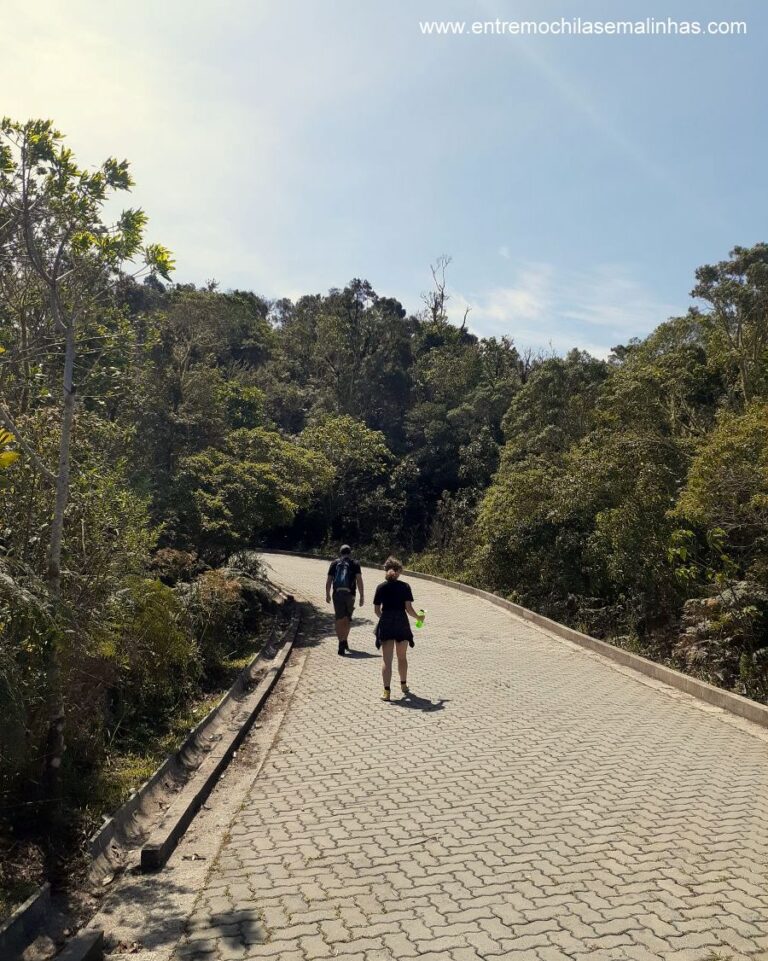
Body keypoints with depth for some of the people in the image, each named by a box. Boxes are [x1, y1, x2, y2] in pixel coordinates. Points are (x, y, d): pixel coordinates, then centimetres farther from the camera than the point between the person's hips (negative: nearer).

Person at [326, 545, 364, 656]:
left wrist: (327, 594, 17)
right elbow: (359, 580, -5)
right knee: (348, 619, 18)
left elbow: (328, 581, 6)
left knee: (339, 619, 4)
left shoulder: (335, 563, 8)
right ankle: (345, 641, 25)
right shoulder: (354, 563, 4)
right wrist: (362, 596, -3)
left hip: (337, 594, 0)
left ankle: (341, 643, -4)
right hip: (349, 594, 0)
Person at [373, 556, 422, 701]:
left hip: (386, 624, 0)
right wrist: (418, 617, 10)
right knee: (402, 657, 18)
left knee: (387, 660, 1)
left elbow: (377, 610, 2)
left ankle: (386, 691, -5)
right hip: (402, 623, 0)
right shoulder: (405, 587, -3)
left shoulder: (381, 587, 0)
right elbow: (409, 608, -8)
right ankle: (403, 685, 34)